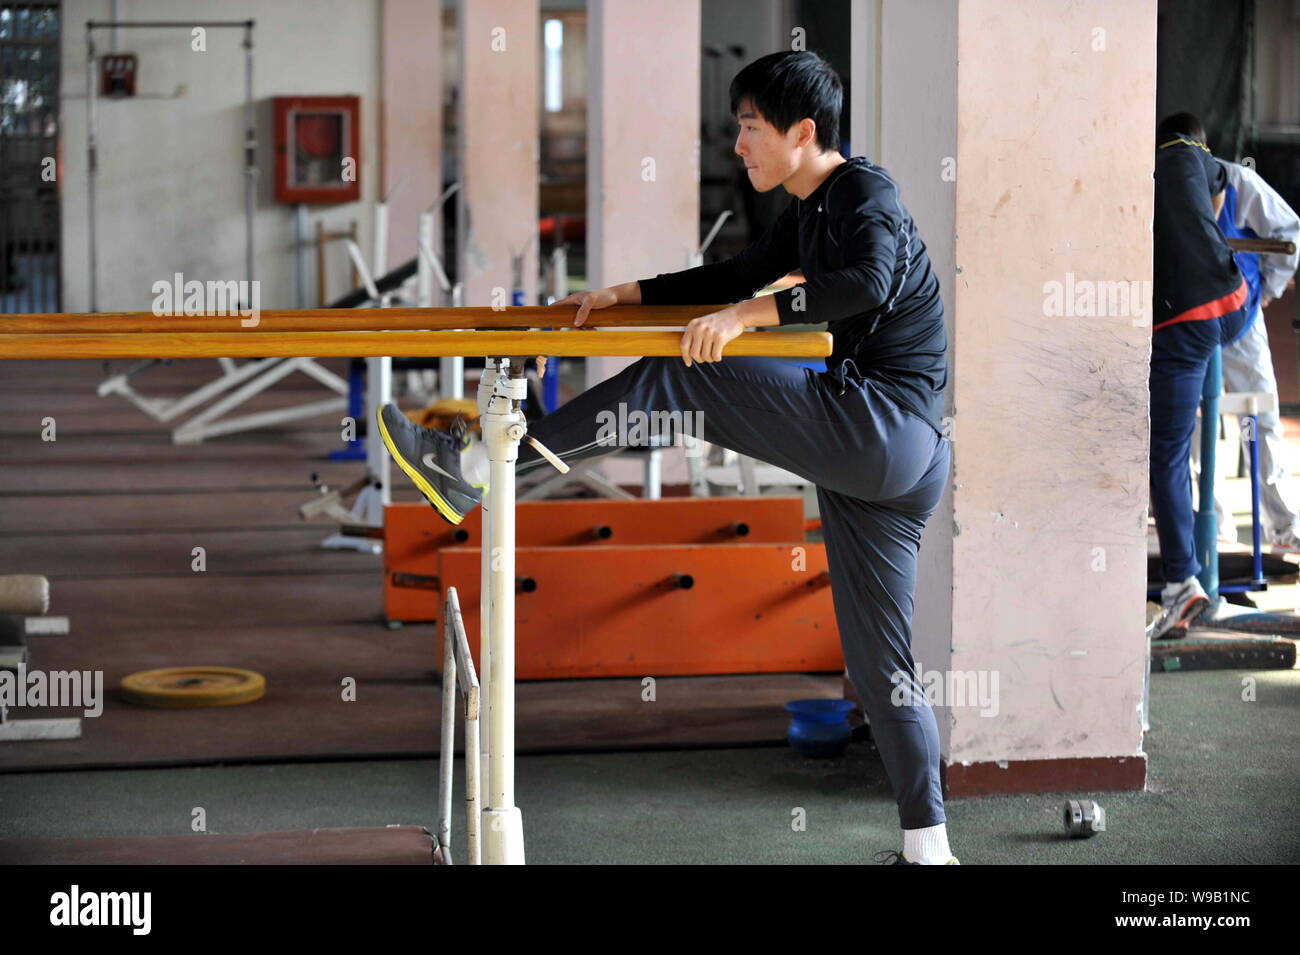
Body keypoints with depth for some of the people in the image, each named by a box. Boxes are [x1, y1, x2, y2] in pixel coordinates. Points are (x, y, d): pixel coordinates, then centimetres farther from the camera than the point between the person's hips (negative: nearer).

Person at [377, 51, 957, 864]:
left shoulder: (864, 190, -7)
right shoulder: (807, 214, 22)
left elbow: (873, 279, -28)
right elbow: (736, 276, 36)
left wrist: (750, 314, -30)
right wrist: (625, 295, 32)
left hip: (880, 421, -10)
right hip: (896, 459, 10)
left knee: (676, 378, -11)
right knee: (879, 660, 8)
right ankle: (928, 850, 10)